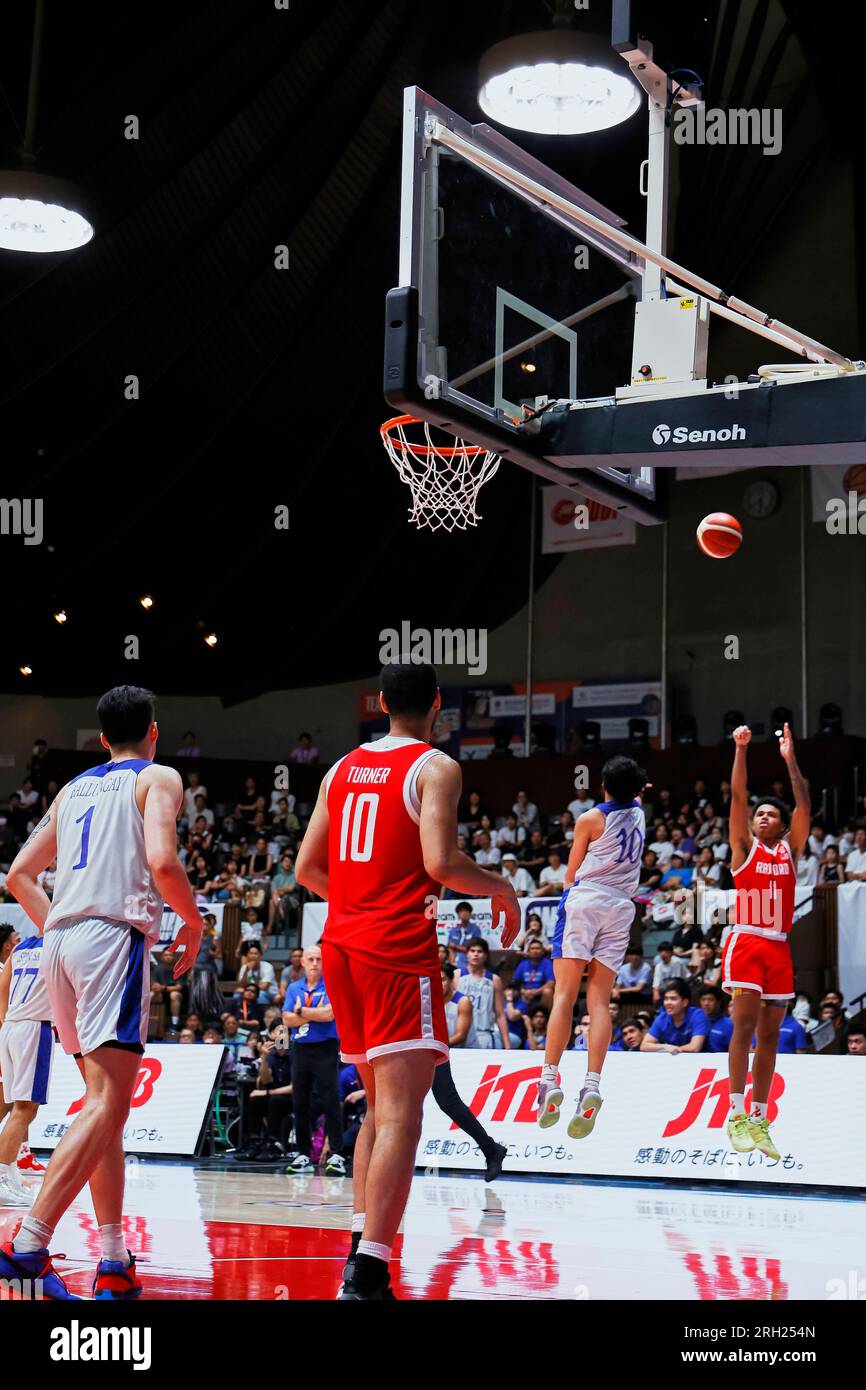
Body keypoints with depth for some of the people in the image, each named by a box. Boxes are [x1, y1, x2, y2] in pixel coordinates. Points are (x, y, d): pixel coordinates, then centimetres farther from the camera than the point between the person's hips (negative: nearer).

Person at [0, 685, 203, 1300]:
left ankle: (115, 1263, 11)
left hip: (60, 942, 7)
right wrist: (193, 923, 2)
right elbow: (161, 860, -12)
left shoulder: (74, 788, 23)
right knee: (106, 1106, -13)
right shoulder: (158, 777, 5)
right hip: (115, 935, -7)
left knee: (106, 1103, 12)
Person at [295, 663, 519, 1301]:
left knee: (379, 1105, 19)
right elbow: (440, 862, -17)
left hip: (341, 944, 7)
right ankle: (366, 1276, -20)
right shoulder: (436, 767, -5)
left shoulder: (342, 769, 14)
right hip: (399, 948, -7)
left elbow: (307, 870, 14)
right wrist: (501, 887, 0)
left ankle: (362, 1246, 16)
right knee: (401, 1112, -11)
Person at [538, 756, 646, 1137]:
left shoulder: (590, 819, 0)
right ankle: (592, 1087, -14)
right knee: (599, 1000, 0)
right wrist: (636, 788, 61)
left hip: (585, 901, -4)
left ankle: (550, 1079, -16)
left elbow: (571, 873, 8)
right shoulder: (638, 813, 14)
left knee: (564, 994, -7)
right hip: (620, 908, 4)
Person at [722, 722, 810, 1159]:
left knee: (769, 1034, 4)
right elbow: (738, 797, -1)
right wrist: (741, 750, -7)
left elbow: (804, 804, 6)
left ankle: (759, 1121, 7)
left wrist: (790, 759, 0)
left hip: (779, 948, 4)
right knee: (745, 1026, -12)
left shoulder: (790, 850, 15)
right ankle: (736, 1115, -12)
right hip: (746, 943, -4)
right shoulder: (744, 848, 7)